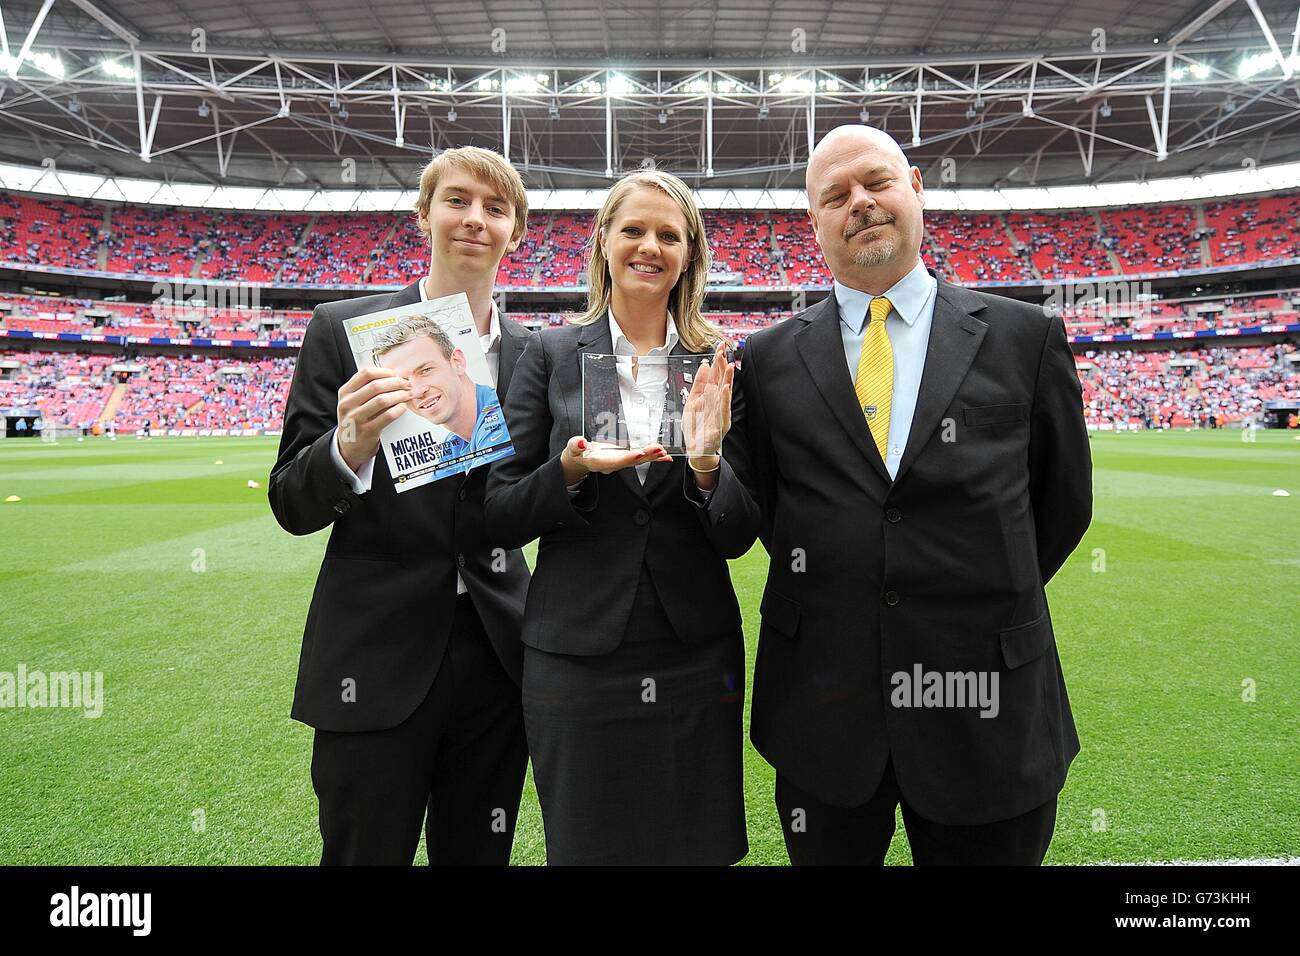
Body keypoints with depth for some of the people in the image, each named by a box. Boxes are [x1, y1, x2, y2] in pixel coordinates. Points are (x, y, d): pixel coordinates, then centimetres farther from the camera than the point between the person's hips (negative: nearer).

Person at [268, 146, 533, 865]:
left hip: (494, 650, 3)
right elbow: (292, 506, -4)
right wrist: (348, 447, -25)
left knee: (478, 853, 18)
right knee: (364, 852, 12)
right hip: (375, 659, -3)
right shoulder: (344, 330, -3)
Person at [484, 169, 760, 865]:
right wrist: (572, 470, -20)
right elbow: (500, 517, -2)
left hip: (696, 659, 1)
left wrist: (707, 461, -19)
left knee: (695, 844, 17)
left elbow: (738, 537, 0)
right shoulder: (551, 353, -1)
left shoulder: (717, 365, 1)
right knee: (584, 844, 15)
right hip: (577, 657, -1)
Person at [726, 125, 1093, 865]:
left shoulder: (1024, 338, 1)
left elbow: (1062, 502, 7)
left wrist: (987, 605, 7)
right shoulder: (769, 358, 2)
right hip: (822, 709, 1)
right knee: (830, 855, 18)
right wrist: (830, 602, 4)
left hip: (986, 704, 0)